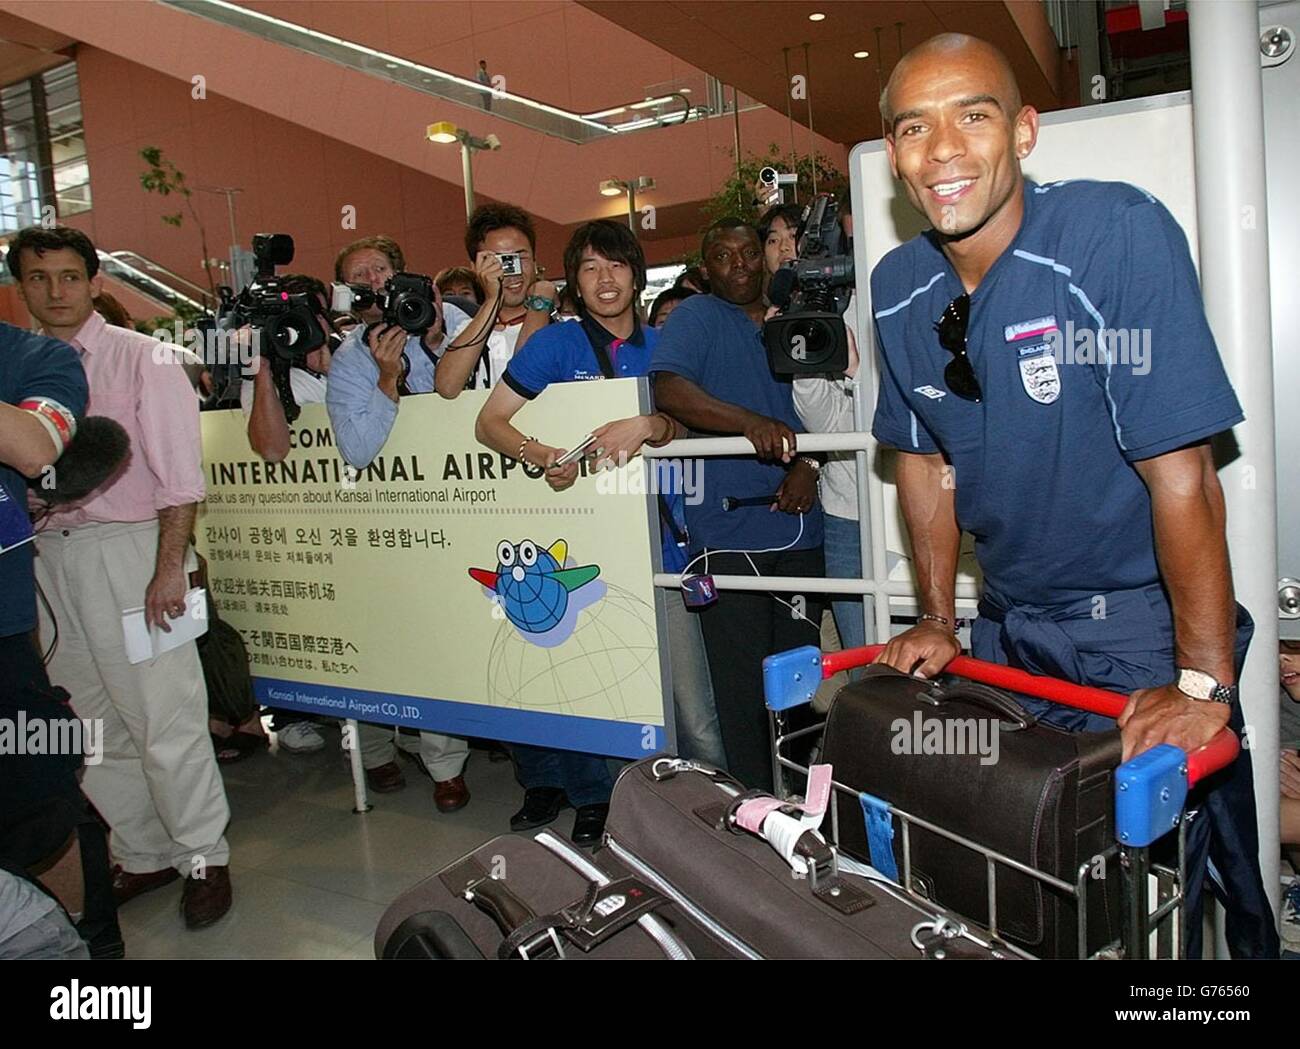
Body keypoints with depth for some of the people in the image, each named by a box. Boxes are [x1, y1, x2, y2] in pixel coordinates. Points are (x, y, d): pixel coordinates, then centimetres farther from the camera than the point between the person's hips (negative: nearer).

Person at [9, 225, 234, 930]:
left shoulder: (141, 358, -3)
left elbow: (179, 474, -8)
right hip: (48, 556, 6)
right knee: (92, 724, 12)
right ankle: (144, 854, 28)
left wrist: (170, 567, -13)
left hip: (128, 549, -5)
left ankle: (202, 858, 14)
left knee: (164, 716, -2)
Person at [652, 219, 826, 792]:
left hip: (796, 527, 6)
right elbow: (667, 389, -17)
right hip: (729, 534, -5)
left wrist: (807, 464, -3)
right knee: (742, 684, -2)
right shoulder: (695, 318, 1)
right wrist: (752, 422, -30)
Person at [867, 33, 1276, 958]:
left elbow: (1180, 473, -23)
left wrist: (1204, 684, -21)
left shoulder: (1117, 233, -22)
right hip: (1011, 627, 5)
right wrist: (937, 620, 9)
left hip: (1142, 621, -5)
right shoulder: (898, 287, -3)